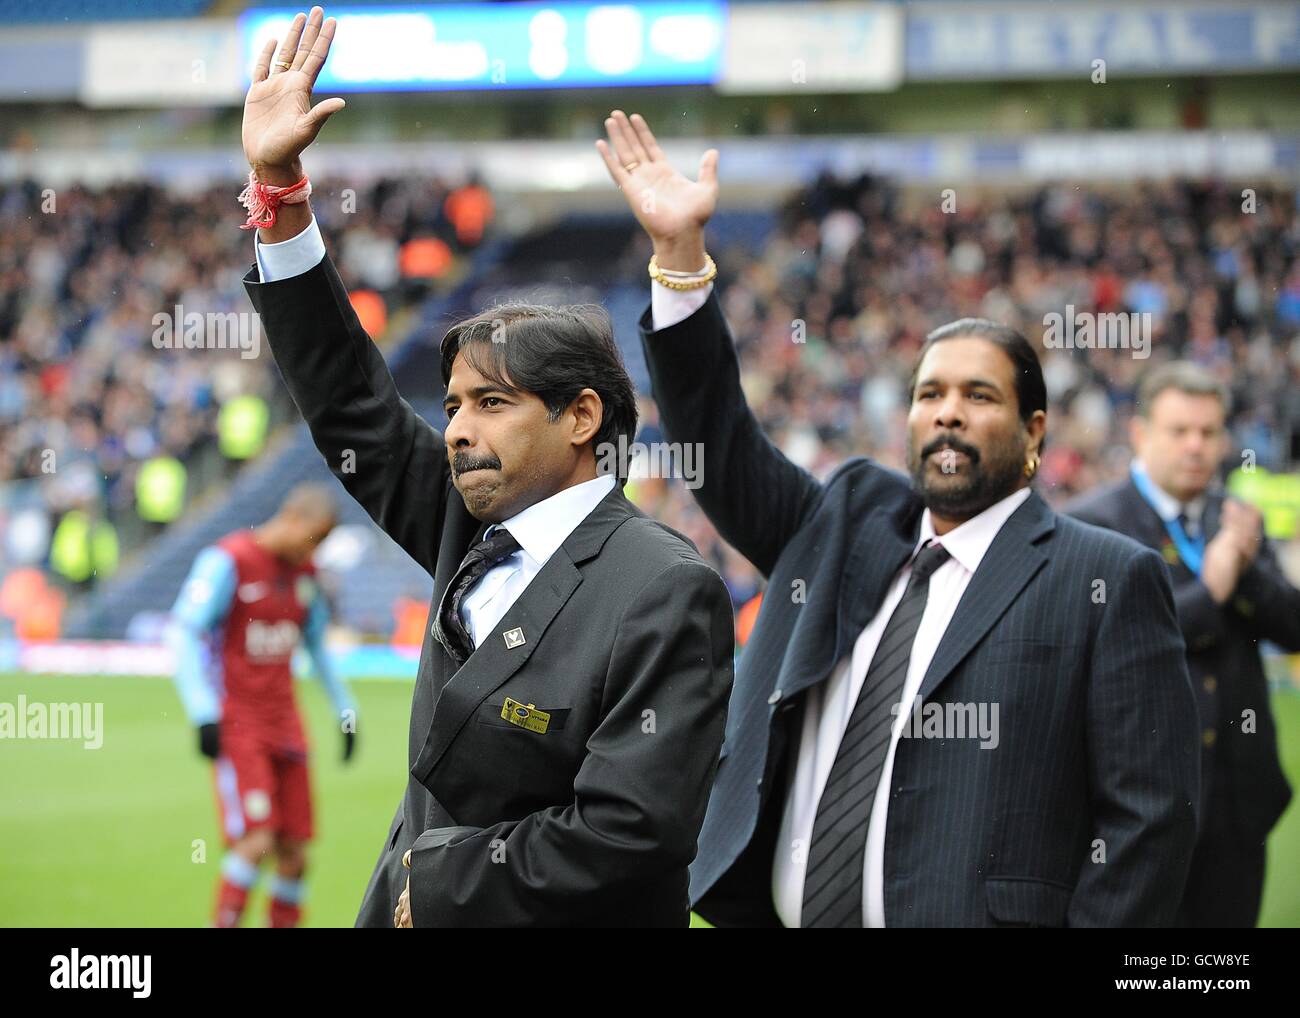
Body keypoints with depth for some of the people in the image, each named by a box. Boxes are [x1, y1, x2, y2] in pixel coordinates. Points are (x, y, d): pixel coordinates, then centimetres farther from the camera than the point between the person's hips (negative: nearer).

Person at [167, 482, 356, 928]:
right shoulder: (227, 561, -10)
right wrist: (204, 714, -19)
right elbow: (184, 632, -13)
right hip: (236, 724, -7)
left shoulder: (304, 573, 12)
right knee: (256, 840, -19)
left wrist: (345, 711, 24)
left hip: (284, 723, 7)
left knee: (294, 854, 3)